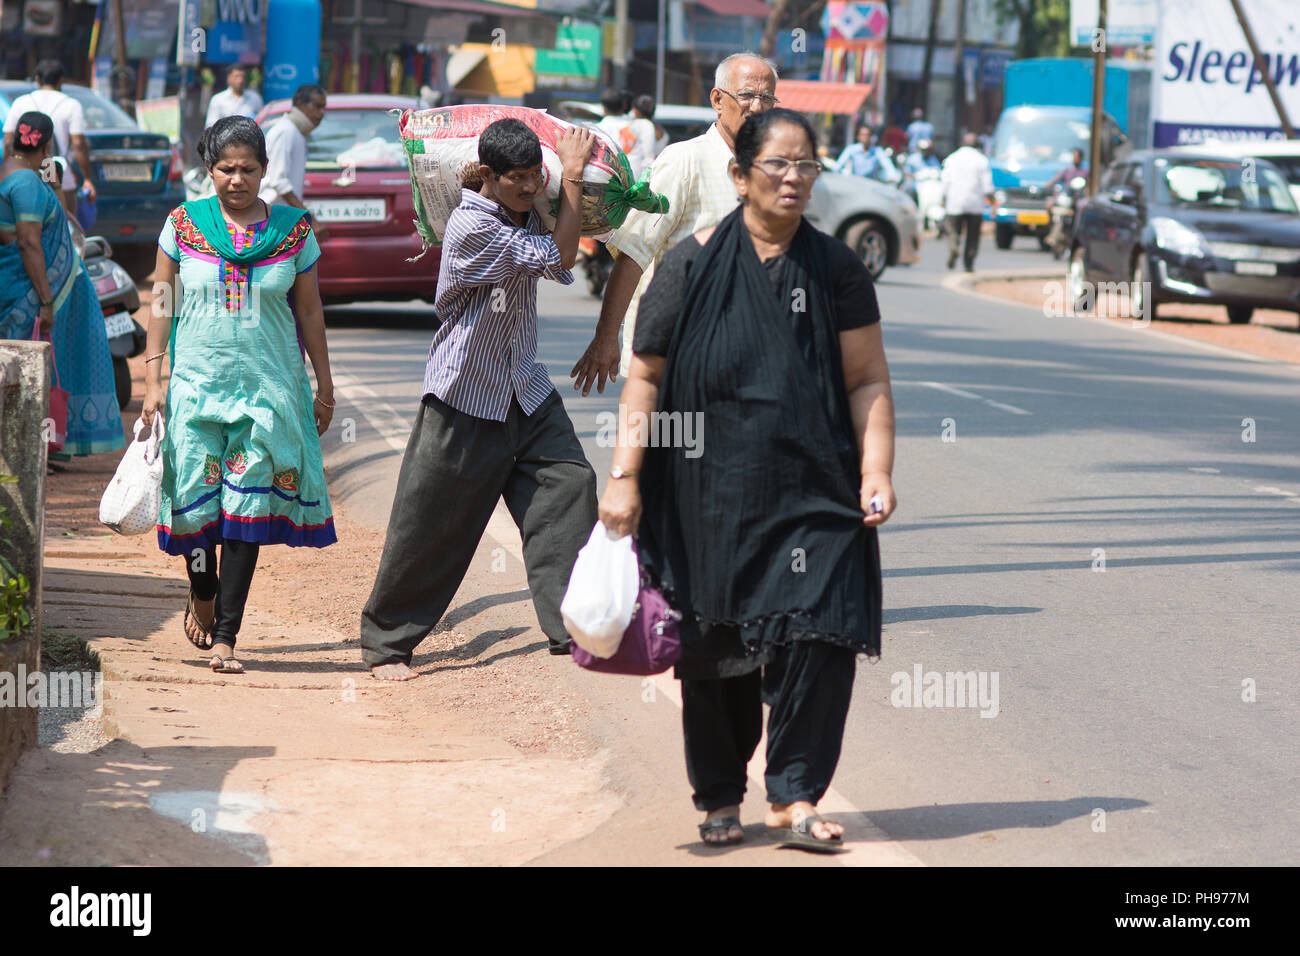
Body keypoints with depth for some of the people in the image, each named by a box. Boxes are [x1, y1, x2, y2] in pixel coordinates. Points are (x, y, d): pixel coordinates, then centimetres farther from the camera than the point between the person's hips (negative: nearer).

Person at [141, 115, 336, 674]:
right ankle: (202, 593, 30)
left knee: (248, 505, -6)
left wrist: (324, 385, 12)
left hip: (269, 385, 0)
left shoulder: (294, 230, 3)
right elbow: (162, 304, 6)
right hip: (197, 381, 0)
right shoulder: (183, 224, 3)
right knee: (196, 495, -1)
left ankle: (226, 635, -4)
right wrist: (153, 379, 1)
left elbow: (310, 311, 10)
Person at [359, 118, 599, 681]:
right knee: (429, 525, -1)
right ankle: (386, 643, 11)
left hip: (527, 392, 7)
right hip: (465, 399, -7)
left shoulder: (528, 214, 5)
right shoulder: (472, 227, -20)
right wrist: (572, 176, -11)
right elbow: (560, 258, -19)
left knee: (568, 485, -7)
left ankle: (572, 624, -3)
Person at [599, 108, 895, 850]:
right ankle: (720, 800, 24)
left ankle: (795, 798, -1)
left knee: (819, 637, -12)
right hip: (712, 496, 0)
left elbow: (869, 381, 6)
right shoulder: (693, 265, 0)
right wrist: (625, 475, -6)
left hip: (813, 495, 1)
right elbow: (646, 377, 1)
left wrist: (877, 471, -6)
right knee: (715, 650, 7)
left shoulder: (836, 270, 5)